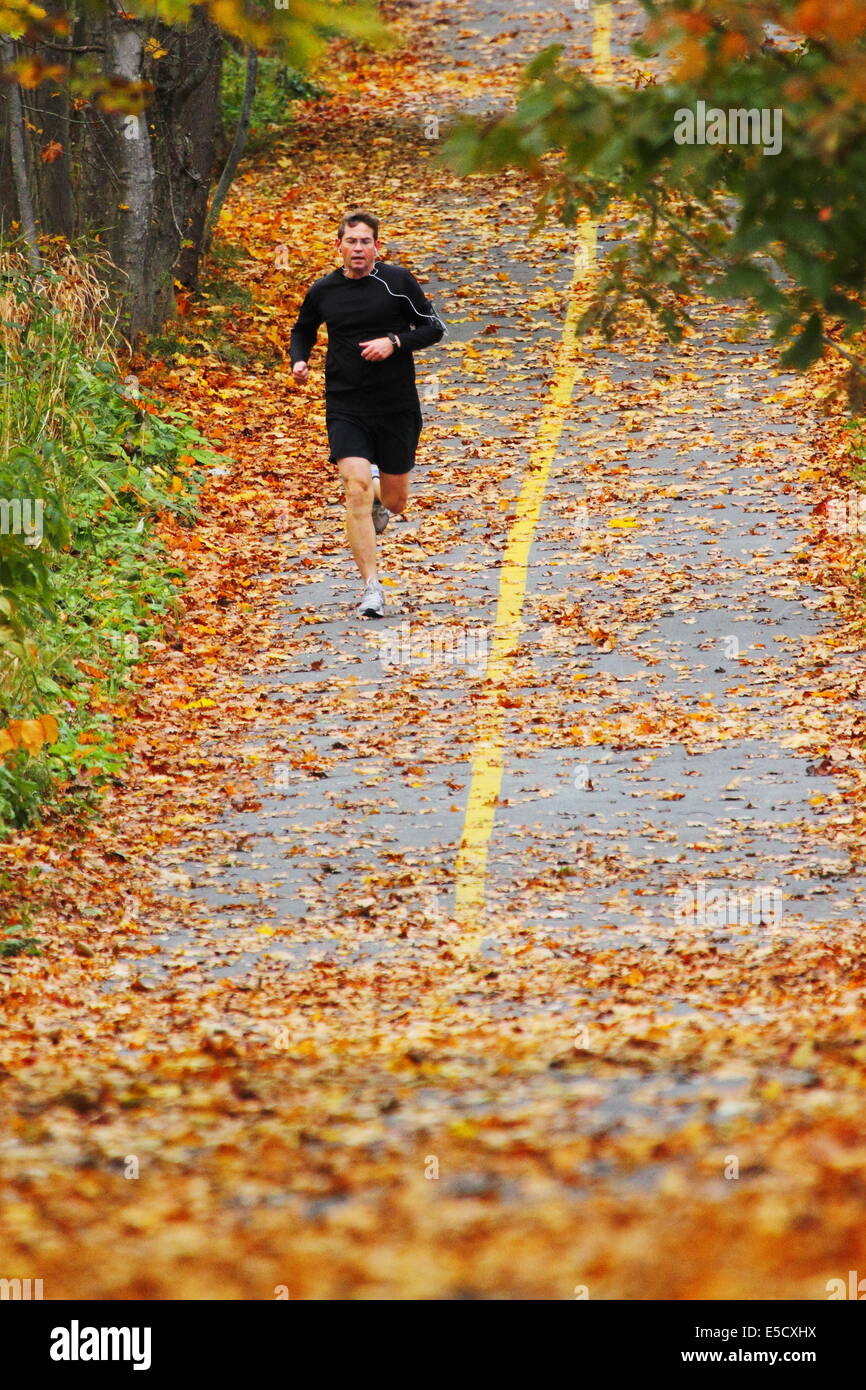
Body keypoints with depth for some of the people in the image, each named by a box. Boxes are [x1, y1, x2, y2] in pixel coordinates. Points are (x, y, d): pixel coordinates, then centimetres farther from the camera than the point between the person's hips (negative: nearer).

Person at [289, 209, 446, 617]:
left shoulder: (397, 281, -3)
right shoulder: (323, 291, 3)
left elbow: (433, 327, 1)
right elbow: (302, 330, 21)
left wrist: (394, 342, -15)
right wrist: (299, 361, 0)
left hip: (397, 406, 0)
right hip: (346, 409, 0)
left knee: (395, 501, 9)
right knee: (357, 489, -17)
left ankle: (380, 502, 50)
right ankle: (372, 589, -14)